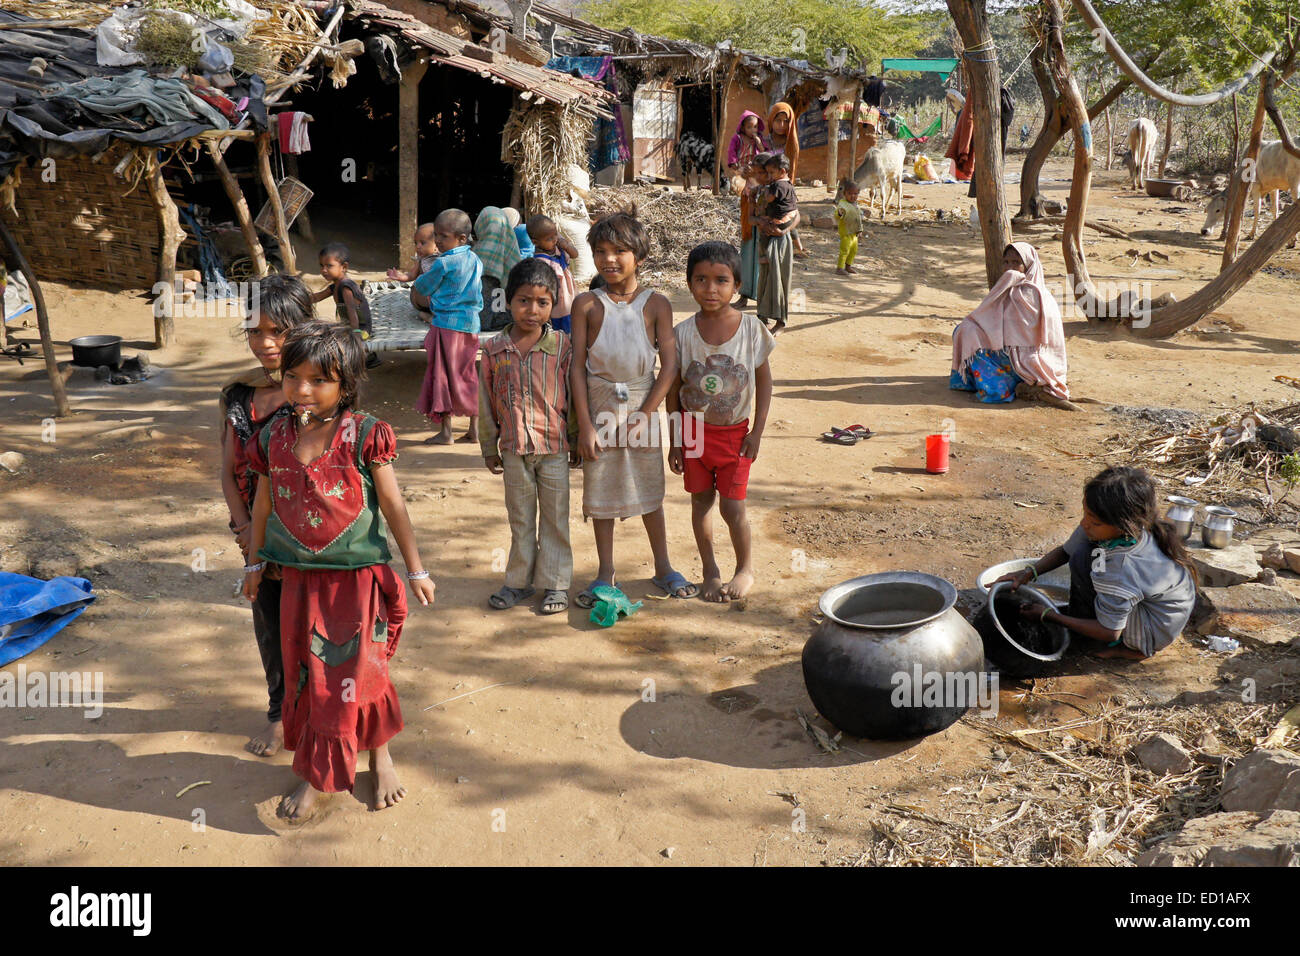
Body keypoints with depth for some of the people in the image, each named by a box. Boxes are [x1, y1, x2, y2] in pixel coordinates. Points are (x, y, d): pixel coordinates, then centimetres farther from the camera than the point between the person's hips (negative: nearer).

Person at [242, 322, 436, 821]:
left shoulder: (365, 435, -11)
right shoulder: (274, 438, -1)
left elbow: (393, 505, -6)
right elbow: (263, 503, 11)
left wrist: (416, 569, -4)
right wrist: (254, 562, 17)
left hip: (358, 577, -4)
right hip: (299, 577, 4)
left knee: (357, 670, 5)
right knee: (305, 672, 12)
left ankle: (380, 756, 26)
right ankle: (316, 774, 27)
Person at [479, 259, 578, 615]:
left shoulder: (562, 345, -6)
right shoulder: (495, 349, -1)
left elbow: (574, 396, 0)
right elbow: (487, 401, 6)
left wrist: (577, 440, 3)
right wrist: (489, 447, 9)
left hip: (554, 445, -2)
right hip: (513, 447, 2)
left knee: (555, 517, 8)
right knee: (520, 518, 14)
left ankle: (555, 583, 19)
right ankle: (519, 581, 26)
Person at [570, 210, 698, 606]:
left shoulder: (655, 304, -4)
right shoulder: (587, 304, -3)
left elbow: (669, 367, -7)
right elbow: (577, 366, -4)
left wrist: (643, 417, -13)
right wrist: (585, 424, -10)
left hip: (642, 407, 0)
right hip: (599, 407, 0)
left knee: (649, 490, 10)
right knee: (600, 489, 8)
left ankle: (663, 568, 26)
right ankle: (605, 574, 21)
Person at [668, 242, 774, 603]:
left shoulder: (751, 328, -9)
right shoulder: (683, 333, -8)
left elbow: (764, 382, 0)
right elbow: (674, 389, 0)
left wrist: (757, 431, -4)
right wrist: (675, 441, 1)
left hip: (735, 432, -1)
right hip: (695, 430, 1)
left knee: (732, 506, -1)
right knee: (701, 501, 10)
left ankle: (746, 568, 22)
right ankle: (710, 570, 27)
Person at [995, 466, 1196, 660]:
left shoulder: (1122, 568, -37)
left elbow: (1109, 633, -24)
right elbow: (1066, 551, 3)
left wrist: (1048, 615, -18)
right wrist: (1029, 573, -12)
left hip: (1156, 631, -8)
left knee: (1083, 561, -23)